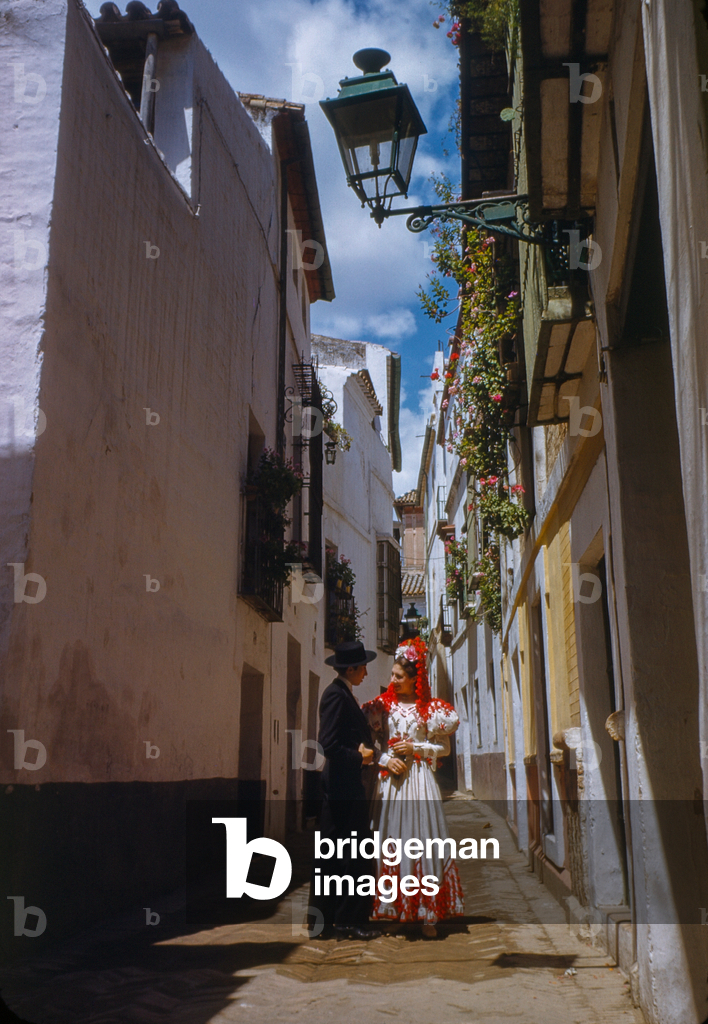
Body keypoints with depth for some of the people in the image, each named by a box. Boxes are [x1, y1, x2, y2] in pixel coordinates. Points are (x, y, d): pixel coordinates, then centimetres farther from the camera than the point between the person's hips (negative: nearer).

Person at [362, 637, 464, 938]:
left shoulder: (430, 708, 2)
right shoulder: (383, 704, 7)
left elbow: (444, 747, 3)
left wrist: (414, 748, -9)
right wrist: (387, 759, -10)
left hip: (420, 778, -1)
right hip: (391, 778, 2)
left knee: (423, 840, -1)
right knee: (393, 840, 1)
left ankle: (427, 914, 4)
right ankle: (395, 910, 8)